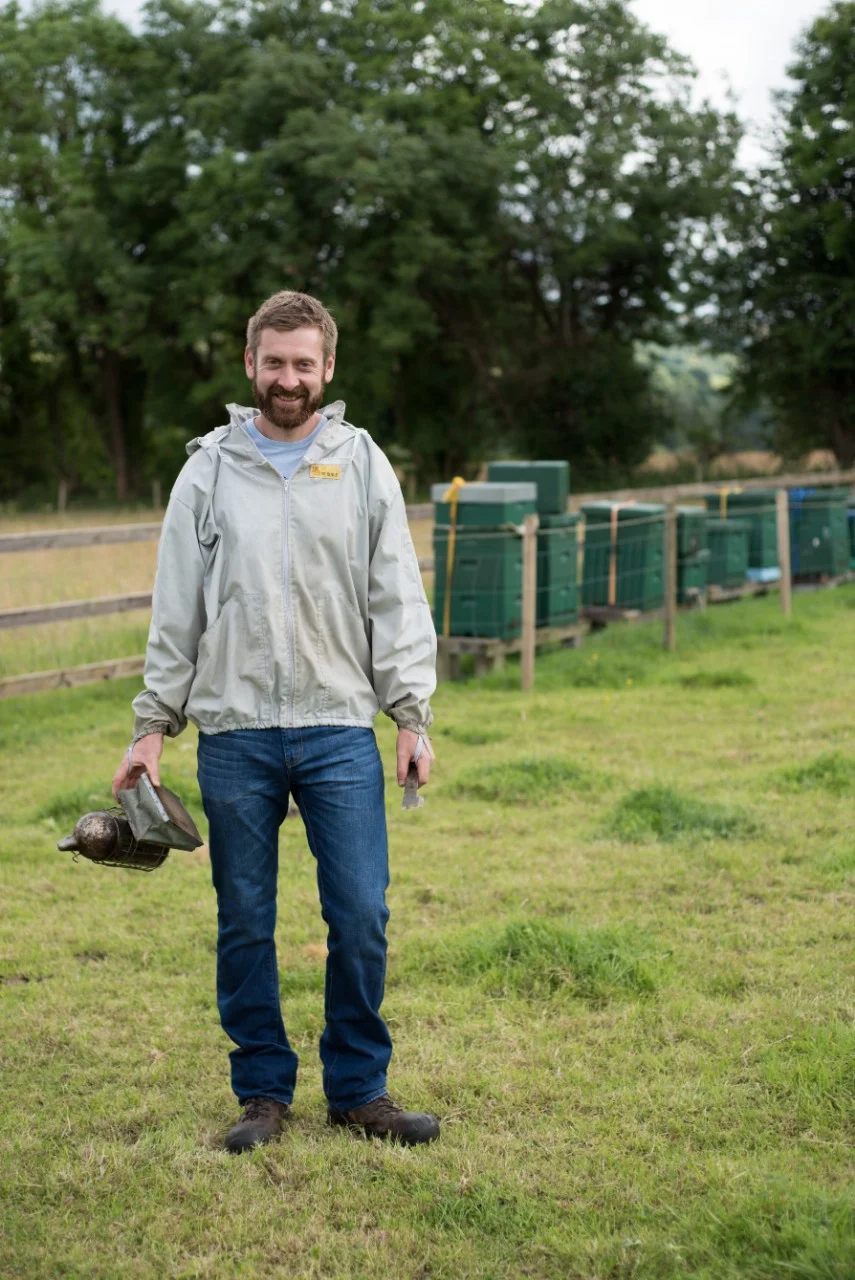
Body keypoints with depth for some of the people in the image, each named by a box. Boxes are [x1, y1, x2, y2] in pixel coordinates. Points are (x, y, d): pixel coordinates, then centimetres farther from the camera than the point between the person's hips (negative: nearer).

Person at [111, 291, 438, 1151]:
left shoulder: (364, 466, 6)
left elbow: (398, 602, 5)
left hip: (341, 732, 0)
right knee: (244, 922, 6)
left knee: (360, 917, -1)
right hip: (234, 733, 0)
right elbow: (175, 610, 7)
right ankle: (263, 1091, 20)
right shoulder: (209, 470, 5)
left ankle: (358, 1089, 14)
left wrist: (412, 714, -3)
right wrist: (153, 725, 3)